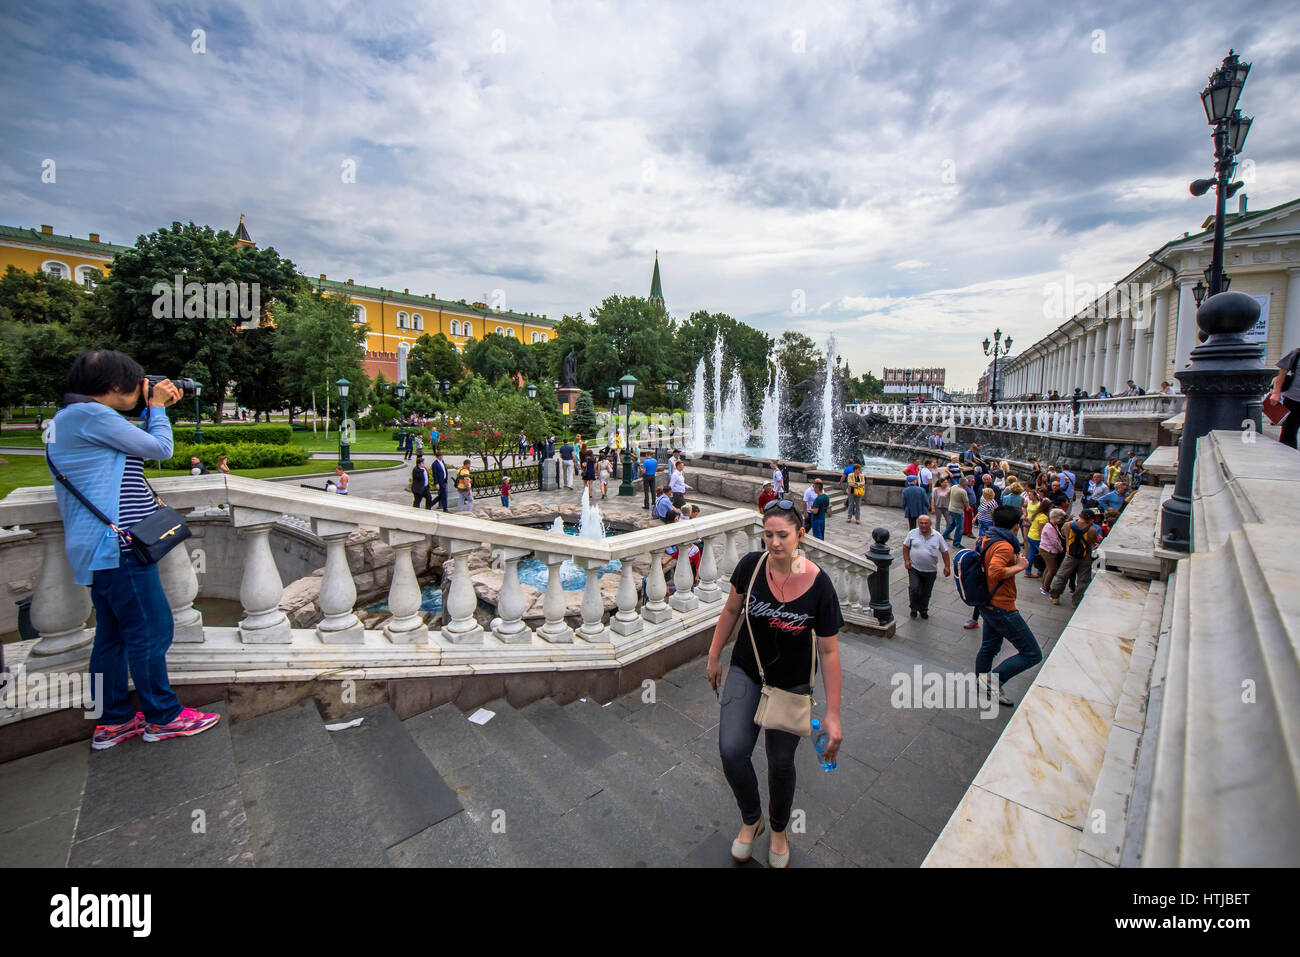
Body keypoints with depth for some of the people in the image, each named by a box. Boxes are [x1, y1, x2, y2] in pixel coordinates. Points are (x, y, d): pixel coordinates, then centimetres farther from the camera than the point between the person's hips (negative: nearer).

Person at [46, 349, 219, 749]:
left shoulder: (70, 417, 18)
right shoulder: (90, 414, -14)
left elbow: (136, 446, 21)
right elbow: (160, 449, -10)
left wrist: (156, 408, 14)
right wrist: (156, 407, 4)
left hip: (101, 548, 11)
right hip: (117, 545, -11)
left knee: (114, 634, 15)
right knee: (150, 630, -2)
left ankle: (112, 721, 24)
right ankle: (162, 717, 9)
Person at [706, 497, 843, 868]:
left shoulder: (818, 584, -22)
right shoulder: (751, 565, -17)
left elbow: (829, 652, -13)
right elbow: (731, 611, 1)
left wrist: (832, 713, -12)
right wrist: (714, 656, 7)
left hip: (792, 685, -1)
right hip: (745, 673, 1)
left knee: (780, 762, 14)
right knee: (731, 750, -12)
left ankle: (779, 830, 47)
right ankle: (750, 819, 22)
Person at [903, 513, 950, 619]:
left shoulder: (937, 536, 2)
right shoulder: (912, 533, 0)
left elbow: (944, 551, 7)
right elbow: (906, 547, 7)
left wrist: (947, 566, 3)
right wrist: (906, 560, -3)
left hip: (930, 571, 1)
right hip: (914, 568, -1)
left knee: (926, 592, 10)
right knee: (914, 588, -13)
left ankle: (923, 610, 31)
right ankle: (914, 608, 9)